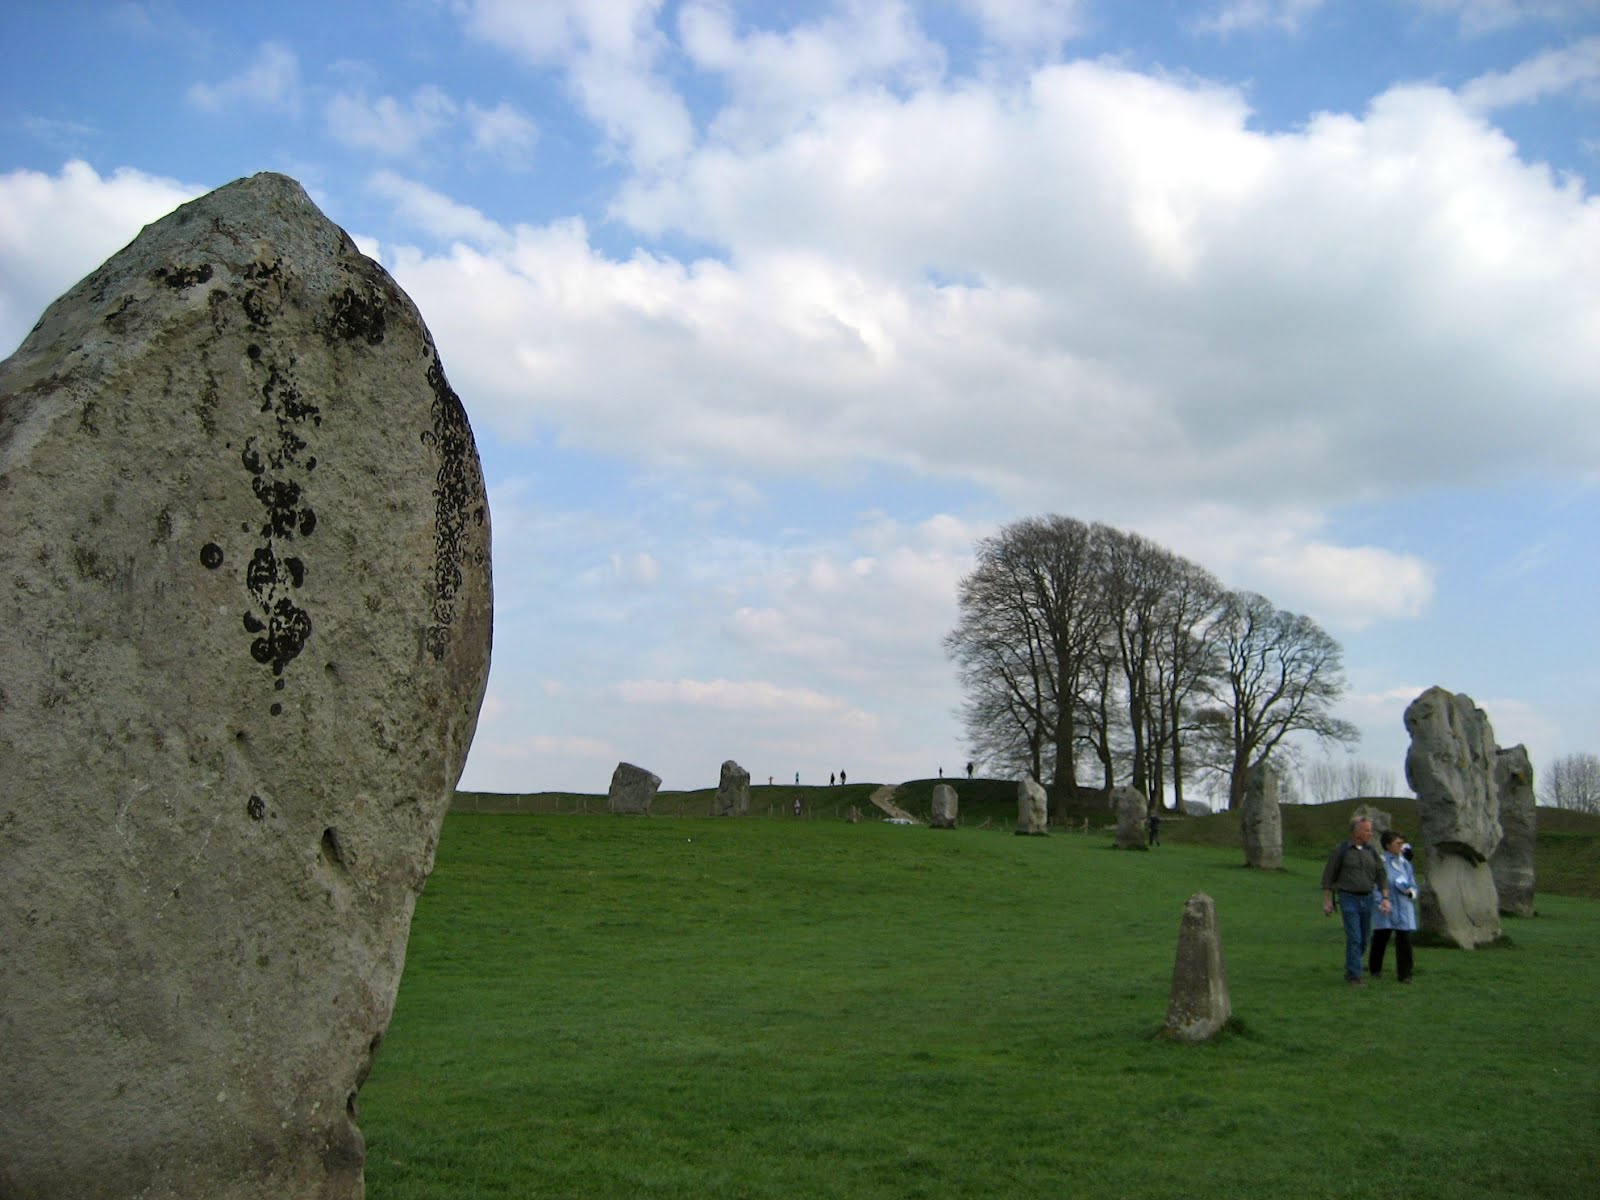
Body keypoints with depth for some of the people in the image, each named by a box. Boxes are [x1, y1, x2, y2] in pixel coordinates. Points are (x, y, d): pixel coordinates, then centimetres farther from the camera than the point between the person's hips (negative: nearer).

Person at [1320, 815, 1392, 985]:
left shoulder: (1371, 851, 6)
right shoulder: (1340, 850, -7)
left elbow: (1381, 876, 5)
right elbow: (1328, 876, -3)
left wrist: (1385, 899, -8)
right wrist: (1326, 901, -6)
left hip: (1366, 900, 5)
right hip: (1348, 900, -5)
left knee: (1363, 938, 10)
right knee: (1354, 938, -12)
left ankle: (1350, 971, 29)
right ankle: (1354, 977, -6)